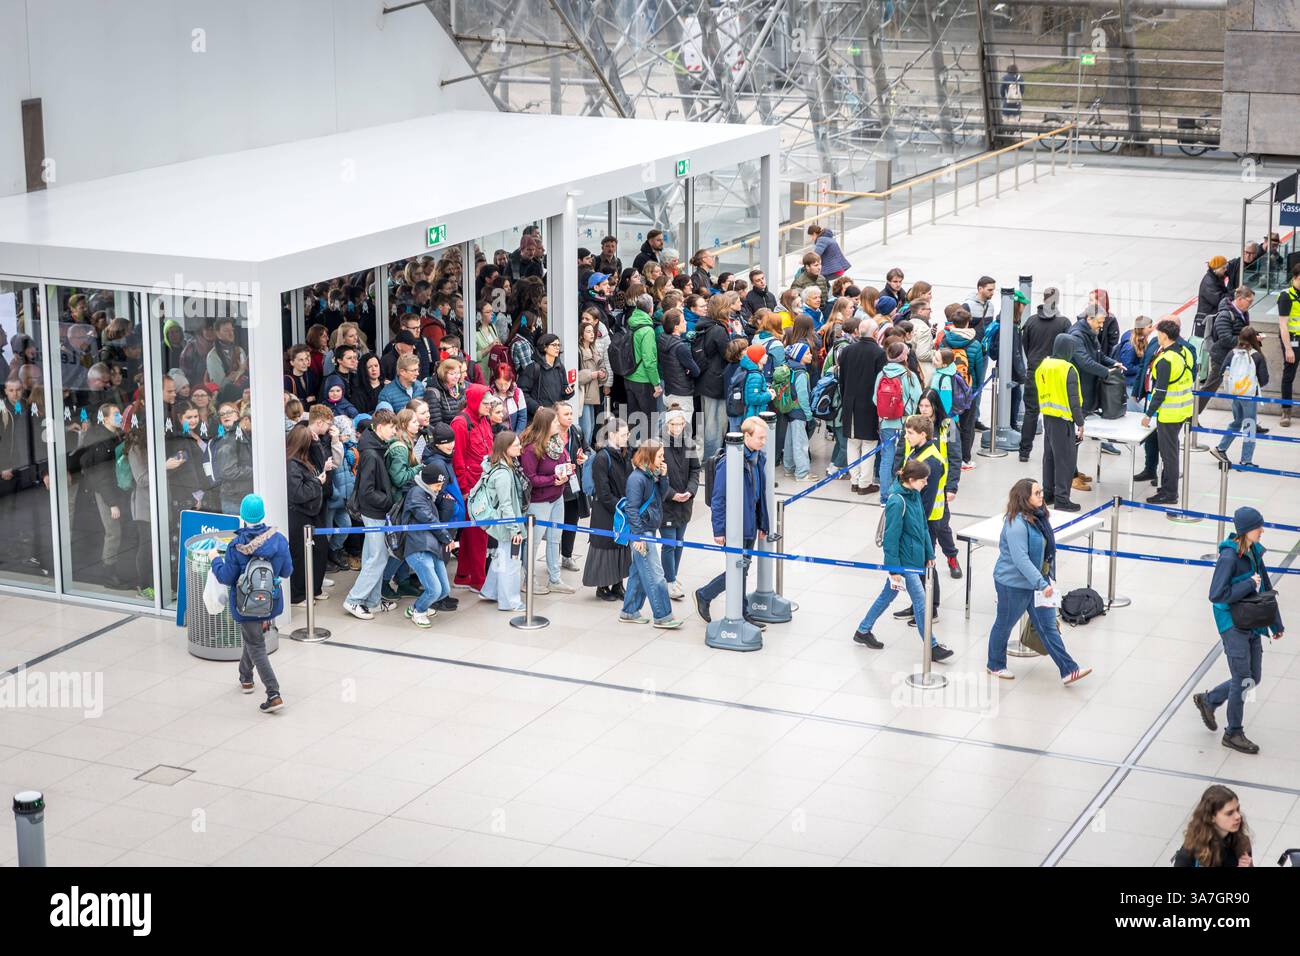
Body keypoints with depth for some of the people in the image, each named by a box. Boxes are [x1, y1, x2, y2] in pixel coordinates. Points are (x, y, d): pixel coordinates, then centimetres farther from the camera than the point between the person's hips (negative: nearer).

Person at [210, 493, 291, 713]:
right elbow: (287, 571, -2)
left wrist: (216, 560, 4)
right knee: (253, 639, 29)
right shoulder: (278, 540, -11)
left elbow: (227, 577, -13)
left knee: (256, 649, 3)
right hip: (271, 602, 4)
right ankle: (246, 677, 49)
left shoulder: (236, 546, -21)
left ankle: (274, 695, -6)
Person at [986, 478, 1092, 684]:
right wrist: (1041, 584, -33)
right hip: (1014, 584, -8)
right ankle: (995, 665, 32)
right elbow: (1020, 559, -31)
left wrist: (1048, 578, 19)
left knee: (1048, 626, 7)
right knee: (1005, 625, 12)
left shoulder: (1038, 516, 2)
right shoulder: (1017, 524, -26)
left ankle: (1068, 671, 7)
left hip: (1038, 580, 8)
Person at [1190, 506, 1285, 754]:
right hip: (1233, 624, -8)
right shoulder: (1229, 557, -20)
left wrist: (1276, 624, 18)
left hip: (1251, 623, 8)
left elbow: (1266, 589, 14)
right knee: (1243, 680, -1)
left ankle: (1208, 700, 35)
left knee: (1253, 678, 14)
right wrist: (1250, 584, -19)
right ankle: (1233, 733, 15)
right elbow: (1217, 595, -23)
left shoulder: (1255, 552, 5)